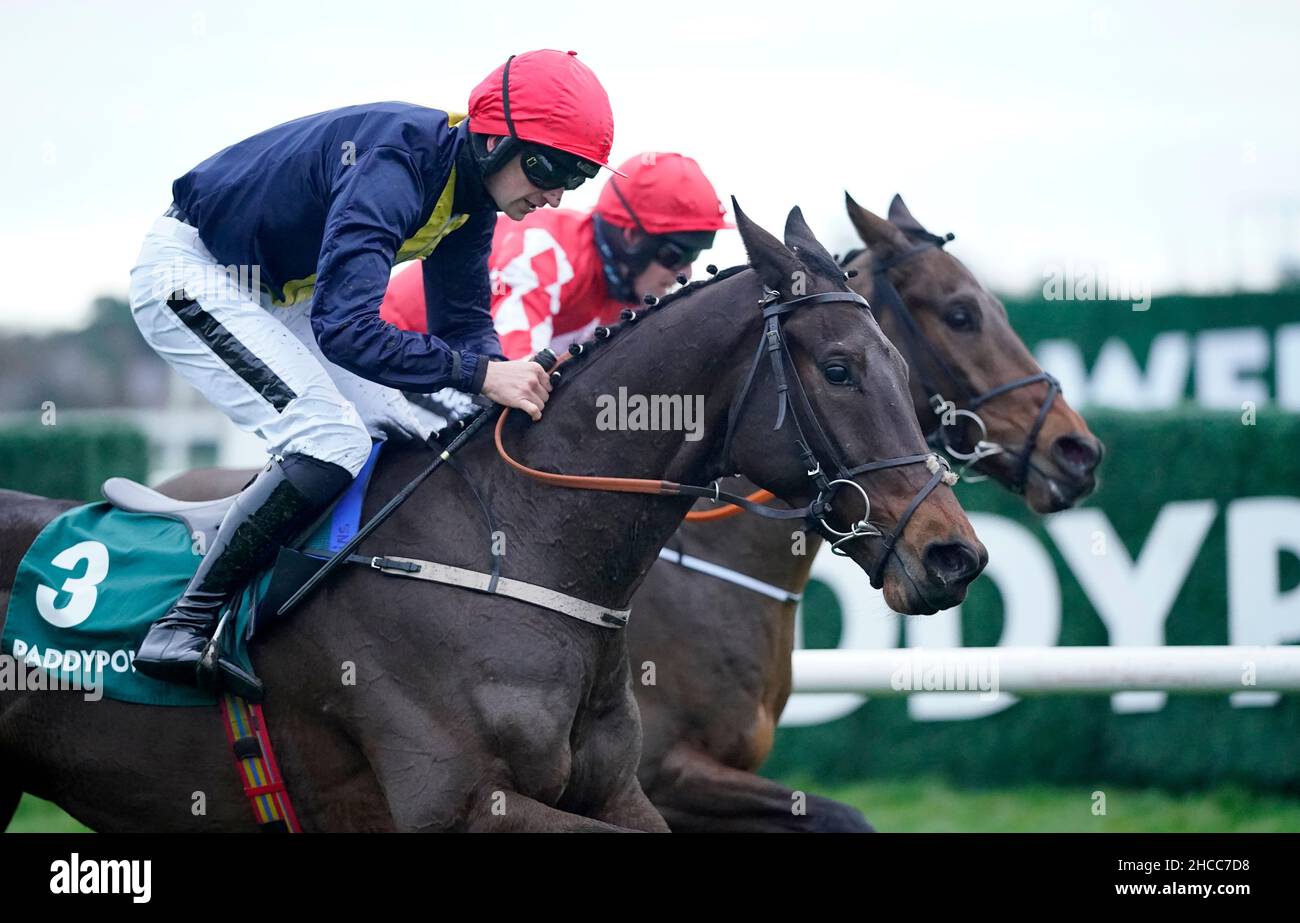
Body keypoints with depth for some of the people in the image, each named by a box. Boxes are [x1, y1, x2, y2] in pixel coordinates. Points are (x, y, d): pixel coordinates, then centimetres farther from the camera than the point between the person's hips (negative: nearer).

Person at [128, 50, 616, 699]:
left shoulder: (469, 193, -3)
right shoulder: (395, 168, -32)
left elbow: (462, 322, 3)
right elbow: (346, 328, -40)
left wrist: (514, 382, -18)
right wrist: (480, 375, -40)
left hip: (277, 293, 10)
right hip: (191, 271, -10)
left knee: (407, 437, 6)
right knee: (332, 444, -23)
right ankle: (181, 631, -22)